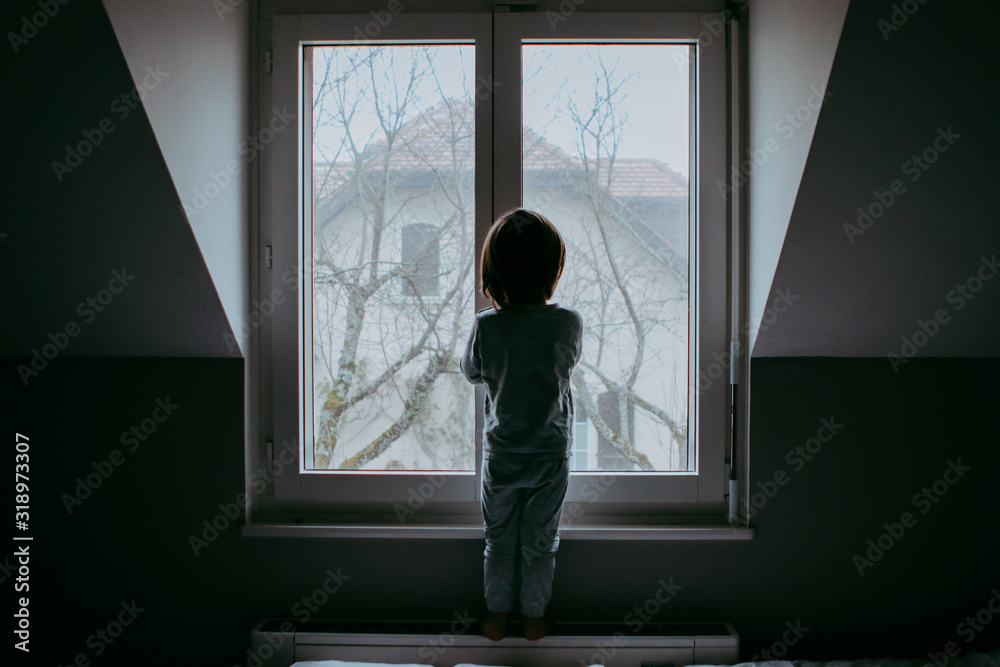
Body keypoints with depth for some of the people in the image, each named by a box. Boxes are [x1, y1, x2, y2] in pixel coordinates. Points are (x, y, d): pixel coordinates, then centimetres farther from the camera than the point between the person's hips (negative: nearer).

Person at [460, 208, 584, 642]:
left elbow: (471, 373, 1)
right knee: (541, 541, 17)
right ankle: (535, 618, 31)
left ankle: (496, 617, 31)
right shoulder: (569, 323, -16)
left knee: (499, 539, 18)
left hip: (501, 455, 0)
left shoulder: (486, 326, -18)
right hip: (550, 455, 0)